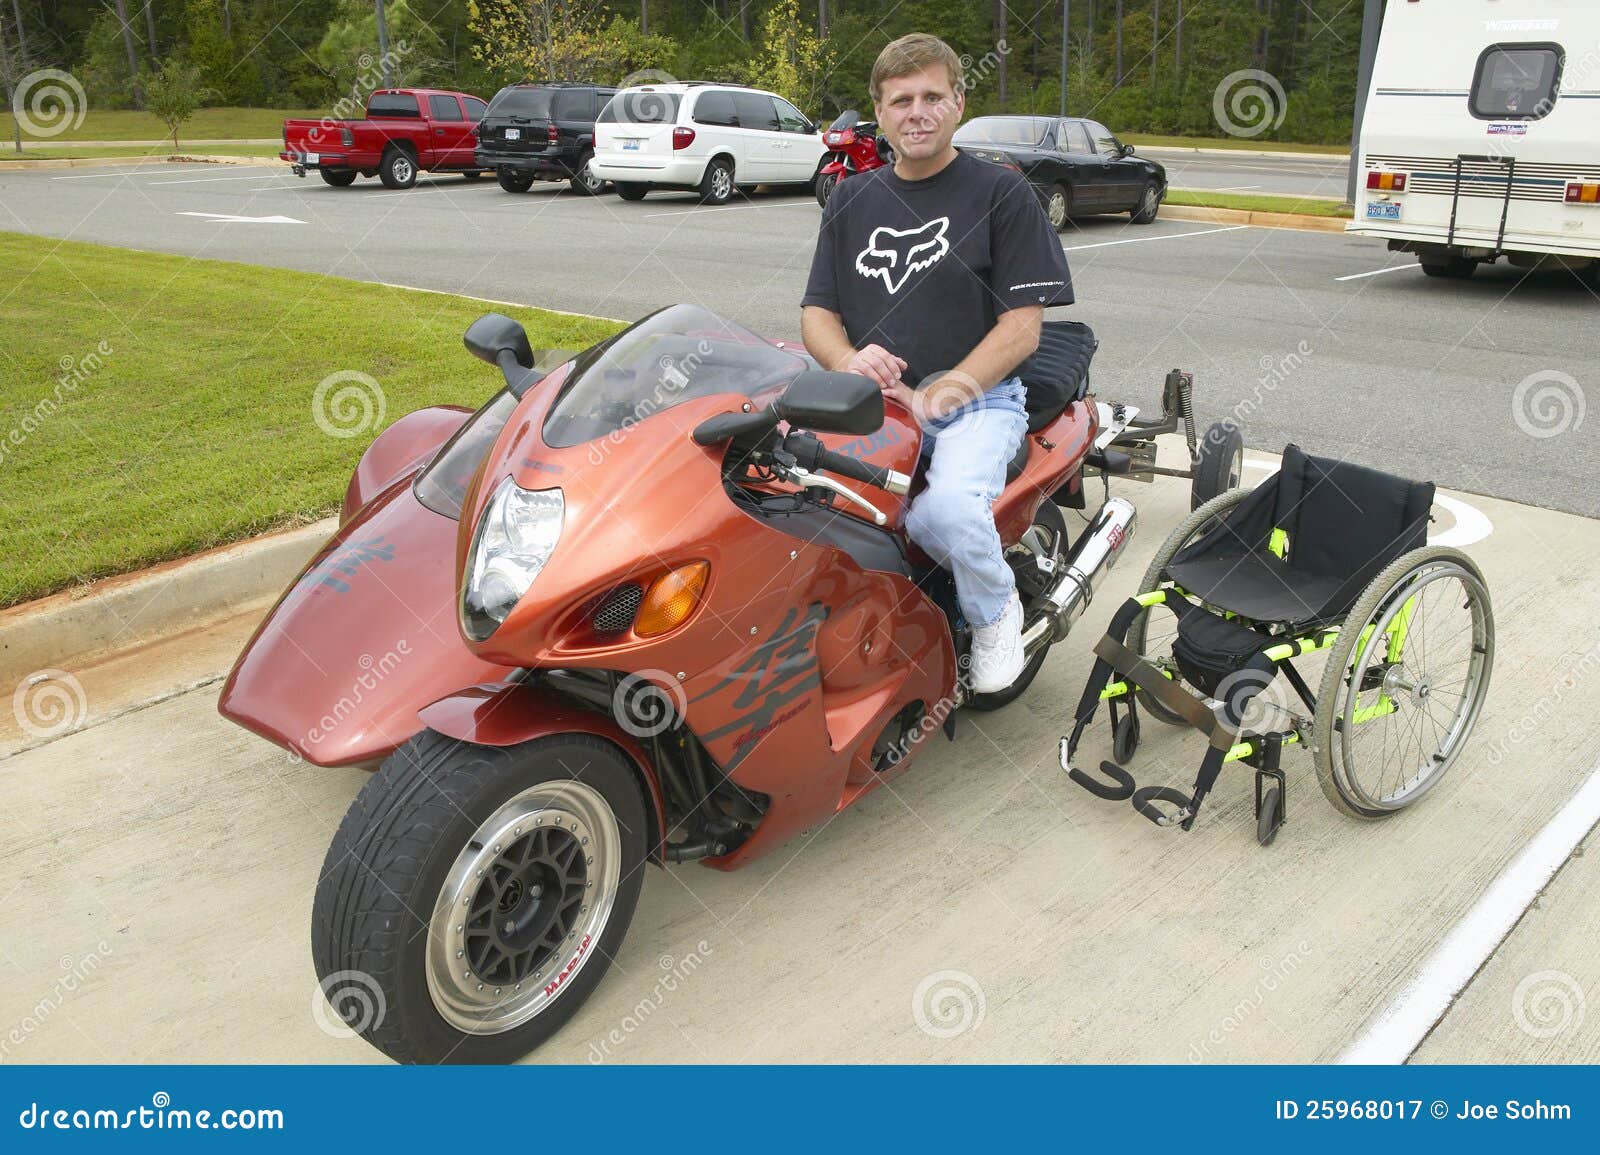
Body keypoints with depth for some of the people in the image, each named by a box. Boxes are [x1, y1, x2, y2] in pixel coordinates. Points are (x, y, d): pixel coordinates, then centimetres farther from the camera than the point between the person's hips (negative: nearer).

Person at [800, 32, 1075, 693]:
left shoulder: (1002, 193, 3)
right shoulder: (853, 200, 17)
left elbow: (1021, 327, -4)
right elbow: (816, 311, 14)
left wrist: (936, 397, -16)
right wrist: (851, 362, -10)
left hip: (976, 398, -4)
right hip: (869, 401, 4)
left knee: (944, 511, -34)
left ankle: (996, 608, -1)